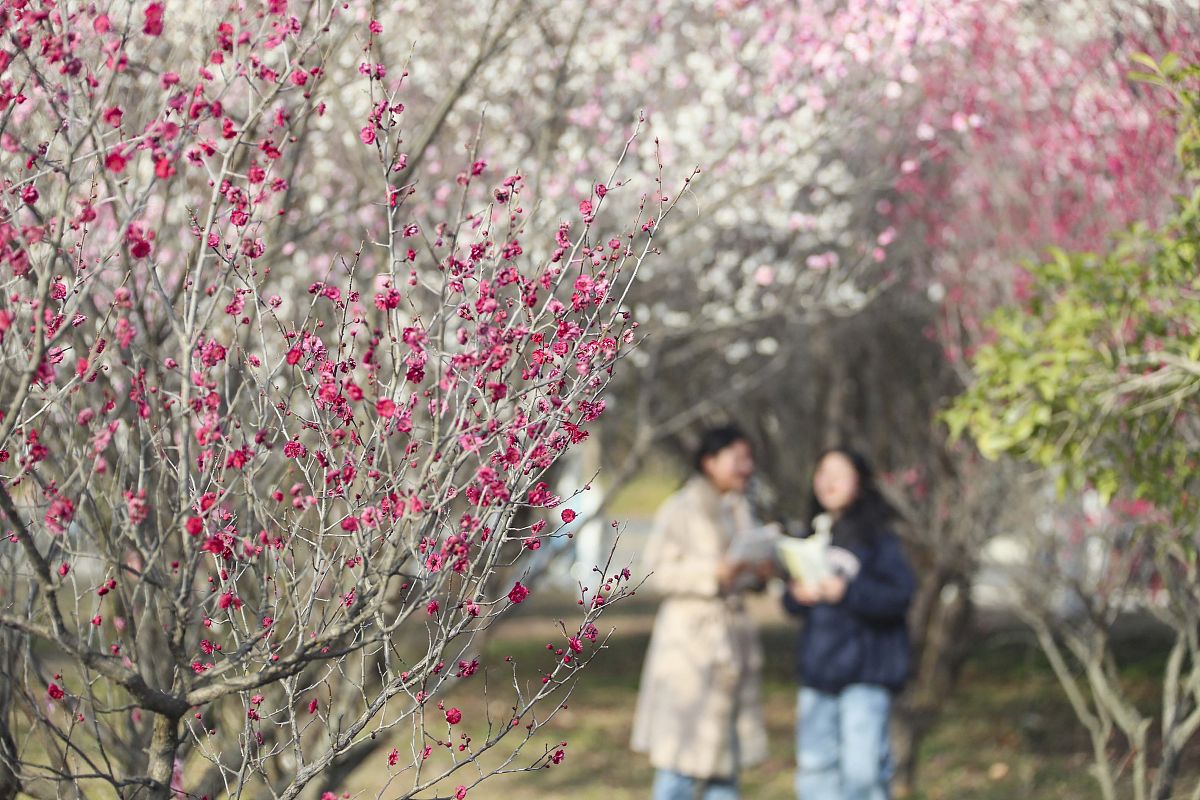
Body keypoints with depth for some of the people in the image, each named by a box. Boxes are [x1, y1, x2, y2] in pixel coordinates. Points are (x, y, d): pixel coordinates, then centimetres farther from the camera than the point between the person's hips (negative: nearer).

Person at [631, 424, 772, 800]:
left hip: (734, 639, 8)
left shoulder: (739, 509, 14)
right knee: (680, 754, -6)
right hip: (691, 639, -7)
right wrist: (715, 573, -22)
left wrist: (758, 573, 0)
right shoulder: (680, 509, -9)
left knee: (727, 754, 10)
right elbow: (658, 572, -13)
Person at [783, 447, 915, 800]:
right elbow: (792, 599, 18)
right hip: (817, 668, 6)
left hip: (865, 669, -6)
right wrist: (797, 595, -5)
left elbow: (900, 595, -12)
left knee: (861, 767, -10)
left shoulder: (878, 537, -4)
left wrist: (848, 591, -22)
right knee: (815, 764, 9)